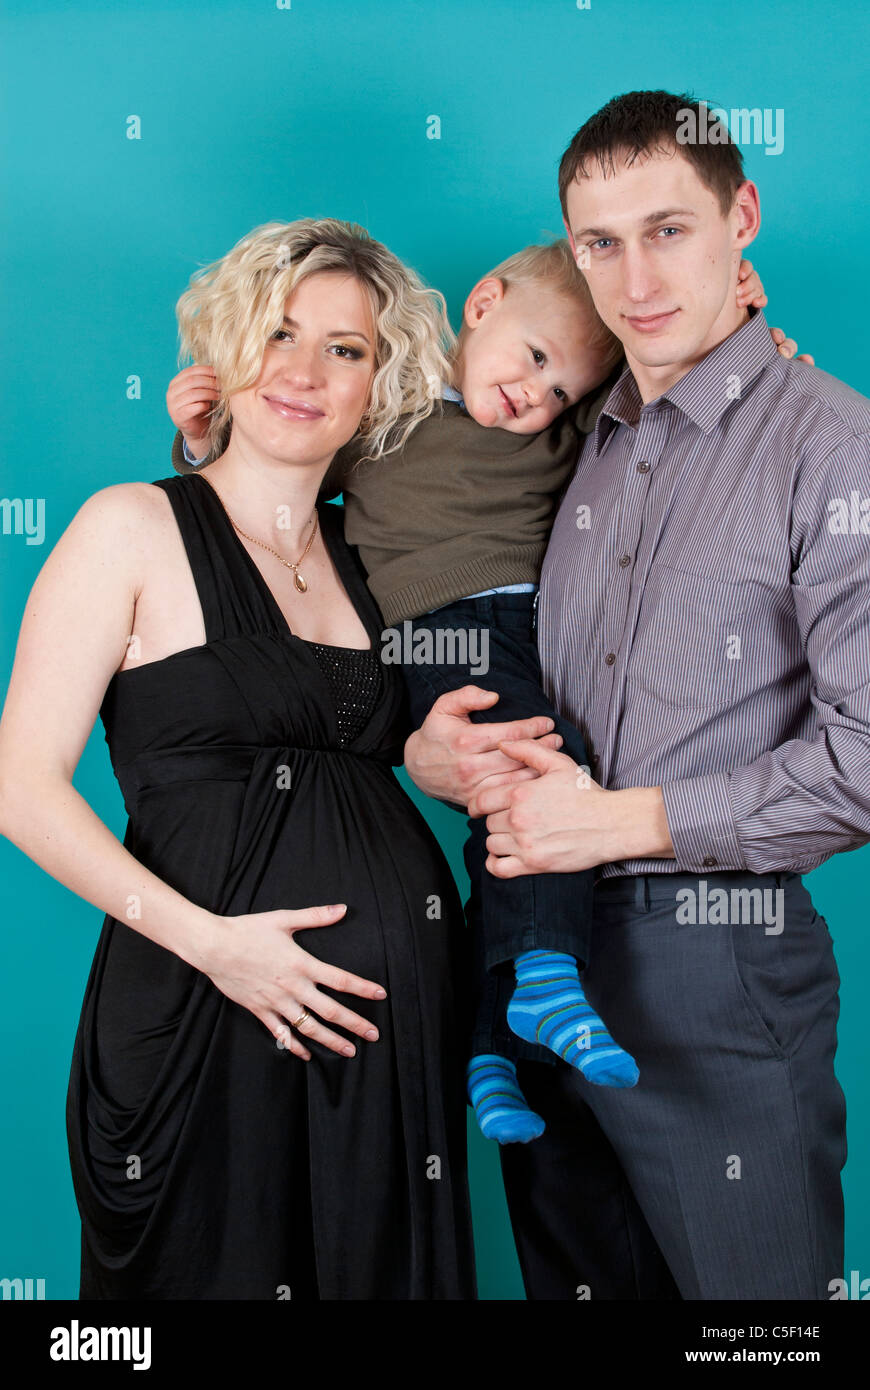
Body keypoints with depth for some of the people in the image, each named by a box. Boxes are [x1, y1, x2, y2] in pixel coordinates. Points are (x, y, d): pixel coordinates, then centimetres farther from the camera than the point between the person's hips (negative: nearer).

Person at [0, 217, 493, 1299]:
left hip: (397, 1005, 5)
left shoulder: (367, 558, 12)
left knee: (387, 1268, 14)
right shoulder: (134, 529, -4)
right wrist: (207, 938, -17)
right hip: (204, 1009, -5)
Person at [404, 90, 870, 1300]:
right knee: (572, 1277, 19)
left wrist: (632, 818, -15)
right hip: (543, 950, 6)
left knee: (752, 1292, 8)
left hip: (720, 965, -6)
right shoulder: (574, 445, 11)